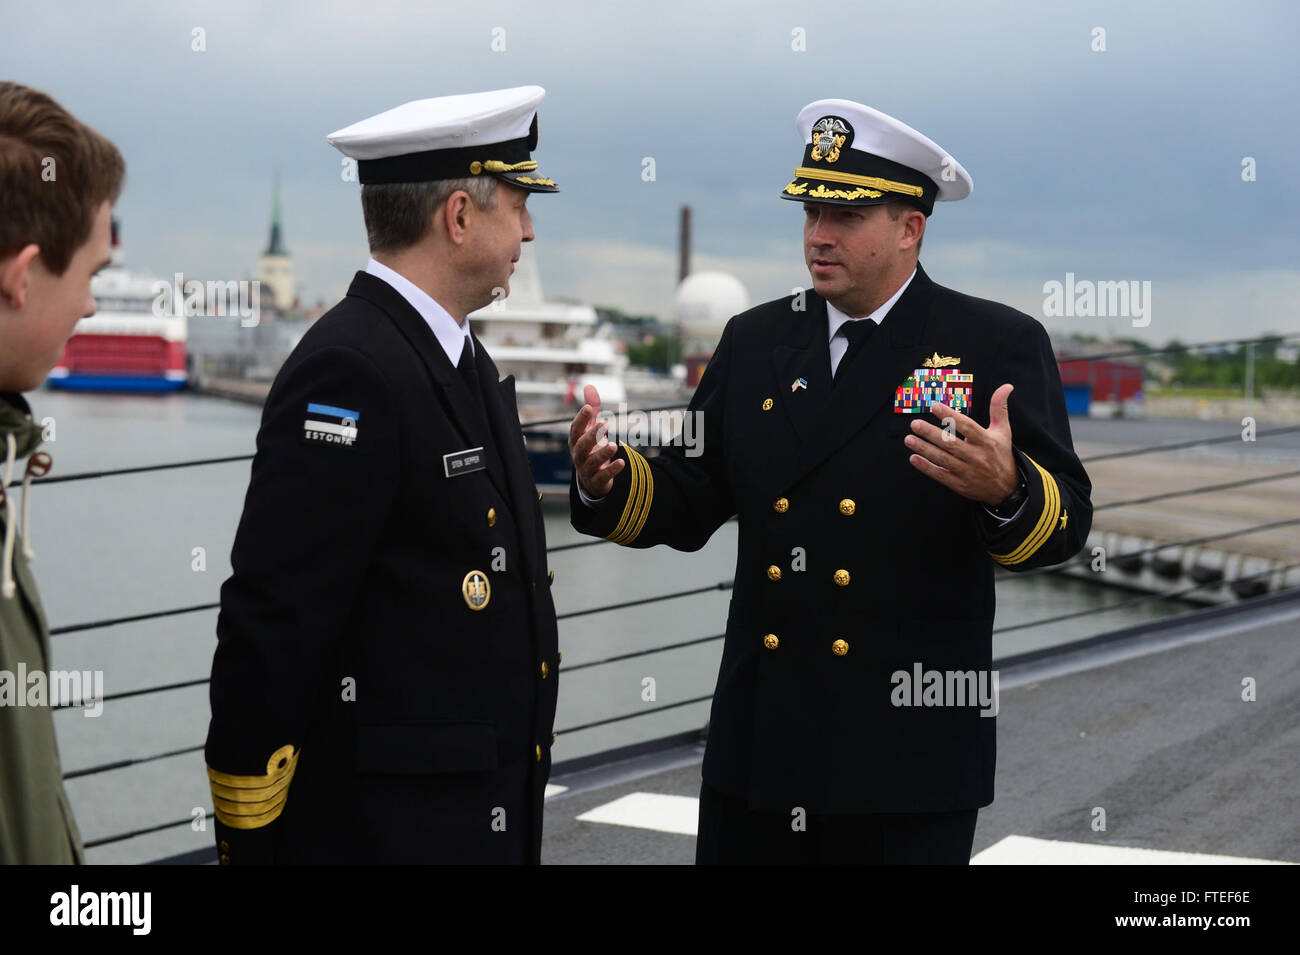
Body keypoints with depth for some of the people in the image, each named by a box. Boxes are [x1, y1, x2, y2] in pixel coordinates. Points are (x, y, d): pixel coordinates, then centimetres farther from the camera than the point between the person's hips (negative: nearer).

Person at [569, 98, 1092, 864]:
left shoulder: (998, 344, -3)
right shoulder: (756, 340, 9)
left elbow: (1064, 523, -9)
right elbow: (690, 505, 9)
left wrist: (1006, 490, -30)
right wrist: (607, 480, -11)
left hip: (910, 750, -3)